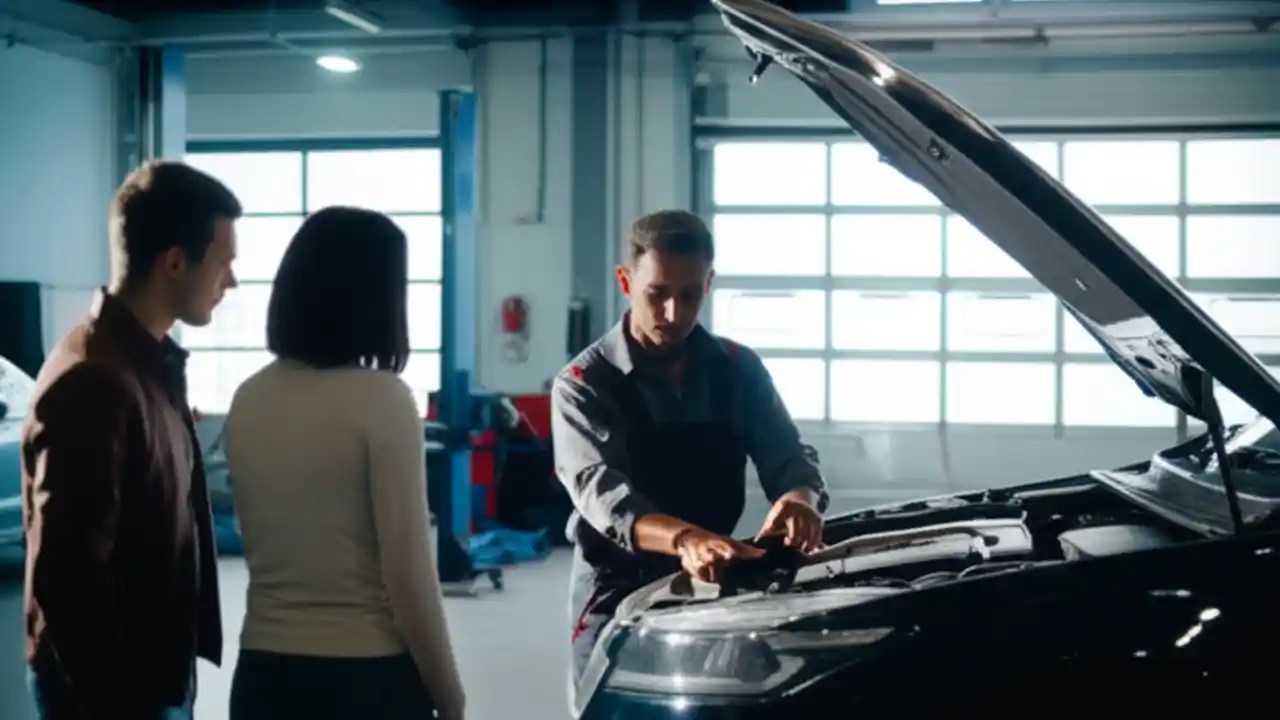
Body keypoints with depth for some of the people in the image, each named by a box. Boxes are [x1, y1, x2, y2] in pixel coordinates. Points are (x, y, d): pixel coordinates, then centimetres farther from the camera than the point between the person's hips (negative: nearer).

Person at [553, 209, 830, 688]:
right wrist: (683, 538, -48)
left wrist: (799, 499, -30)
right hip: (619, 595, -3)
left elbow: (787, 455, -3)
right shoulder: (583, 385, -13)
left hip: (714, 587, 4)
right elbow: (602, 494, -27)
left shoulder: (739, 370, 1)